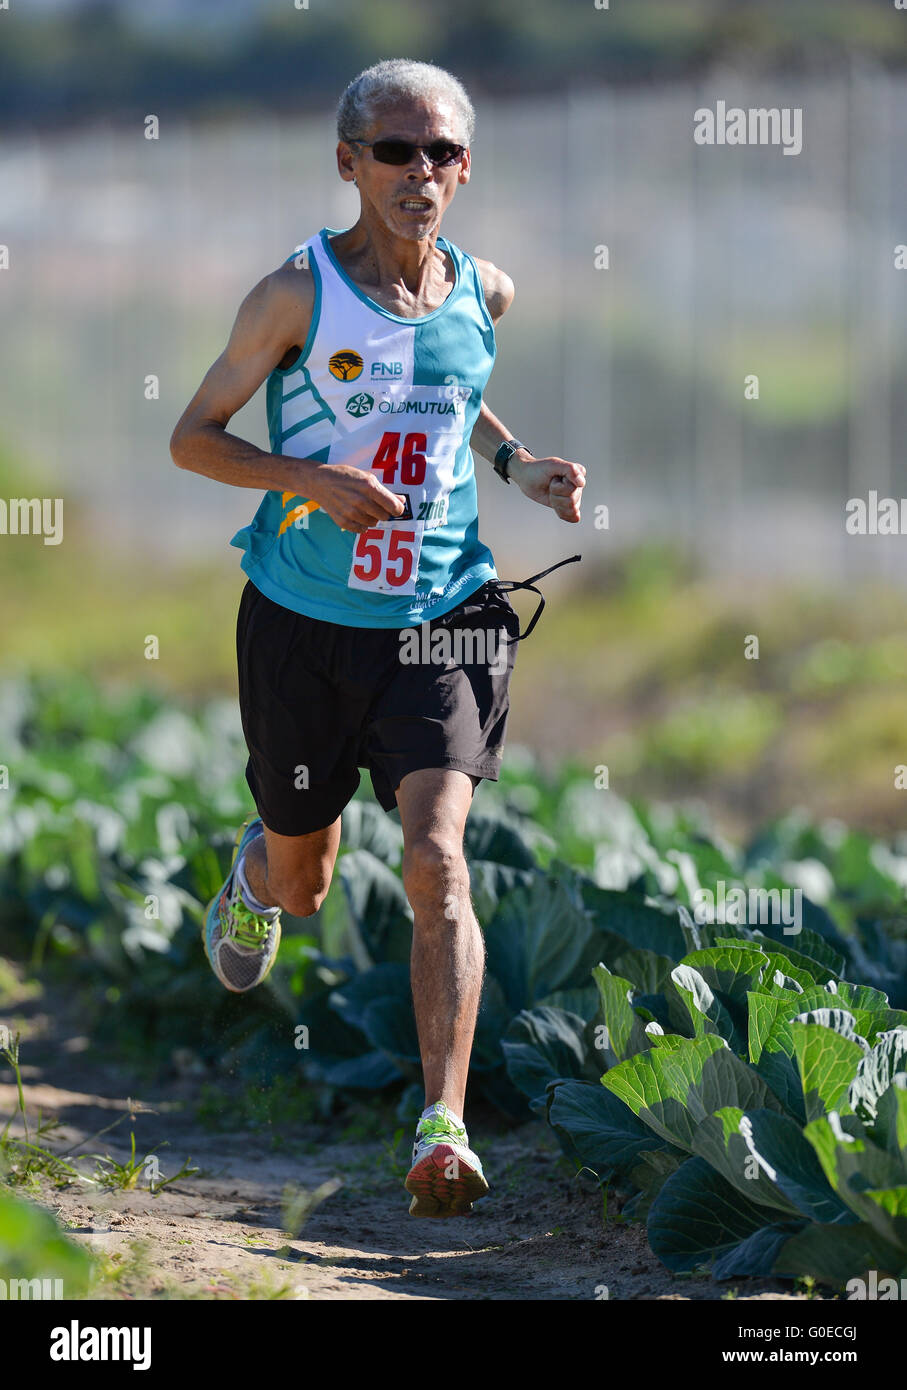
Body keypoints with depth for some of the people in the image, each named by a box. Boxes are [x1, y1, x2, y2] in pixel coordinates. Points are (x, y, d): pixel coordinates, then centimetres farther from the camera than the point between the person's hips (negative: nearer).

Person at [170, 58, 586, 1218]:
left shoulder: (484, 295, 1)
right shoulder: (298, 294, -12)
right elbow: (192, 438, -6)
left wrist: (516, 464, 4)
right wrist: (304, 479, -22)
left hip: (440, 619, 1)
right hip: (303, 625, -1)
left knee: (436, 860, -18)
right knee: (303, 883, 16)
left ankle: (444, 1130, -21)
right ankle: (255, 867, 56)